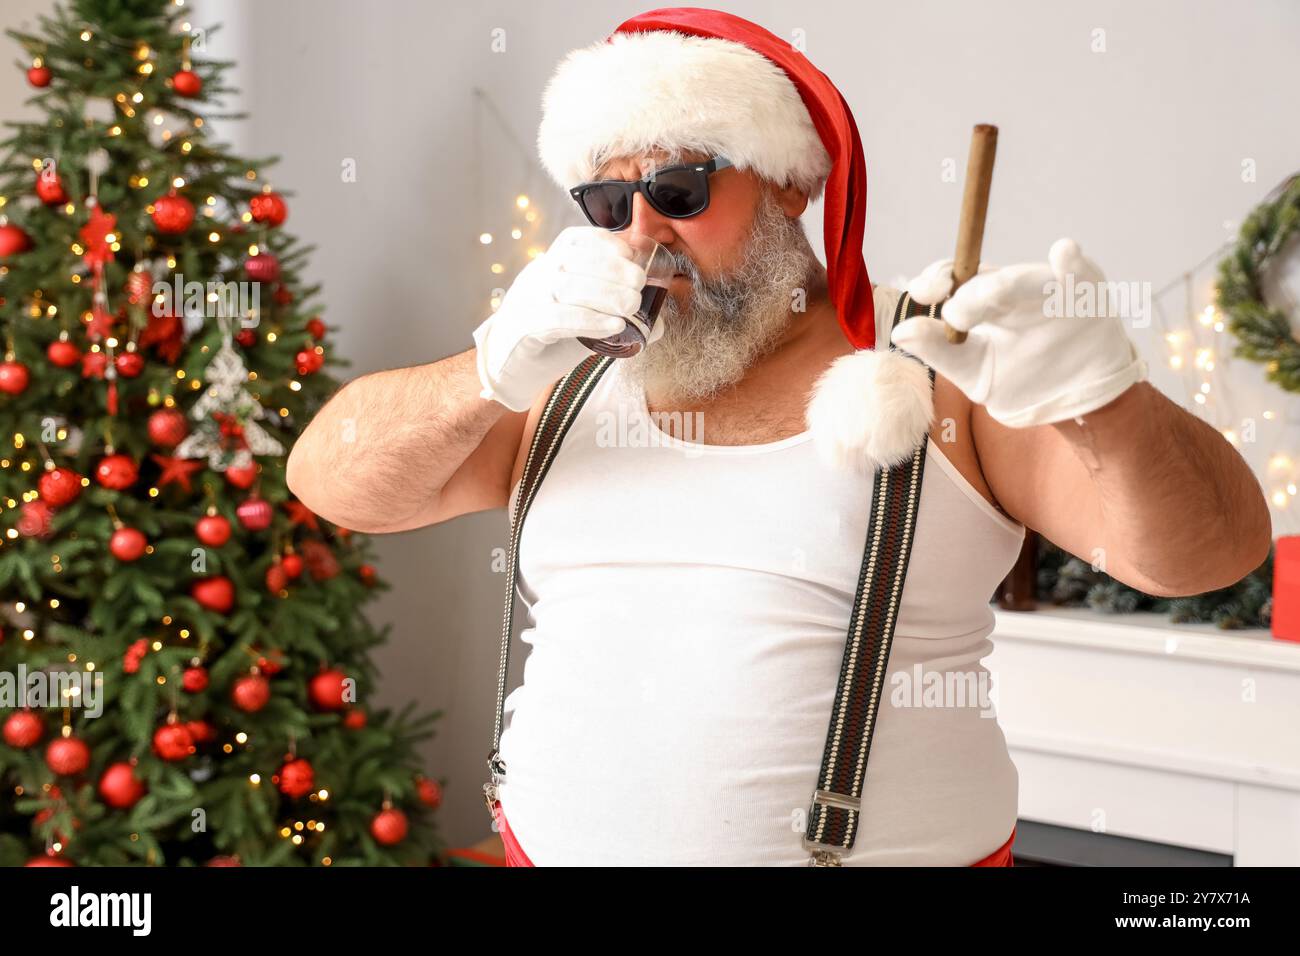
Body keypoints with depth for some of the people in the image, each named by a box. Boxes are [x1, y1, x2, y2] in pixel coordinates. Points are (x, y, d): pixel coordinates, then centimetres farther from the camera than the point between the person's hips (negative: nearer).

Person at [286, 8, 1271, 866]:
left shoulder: (936, 365, -6)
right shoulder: (569, 379, 5)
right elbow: (330, 479, 1)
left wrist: (1103, 401, -34)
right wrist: (495, 371, -16)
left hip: (890, 844, -3)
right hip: (557, 841, 3)